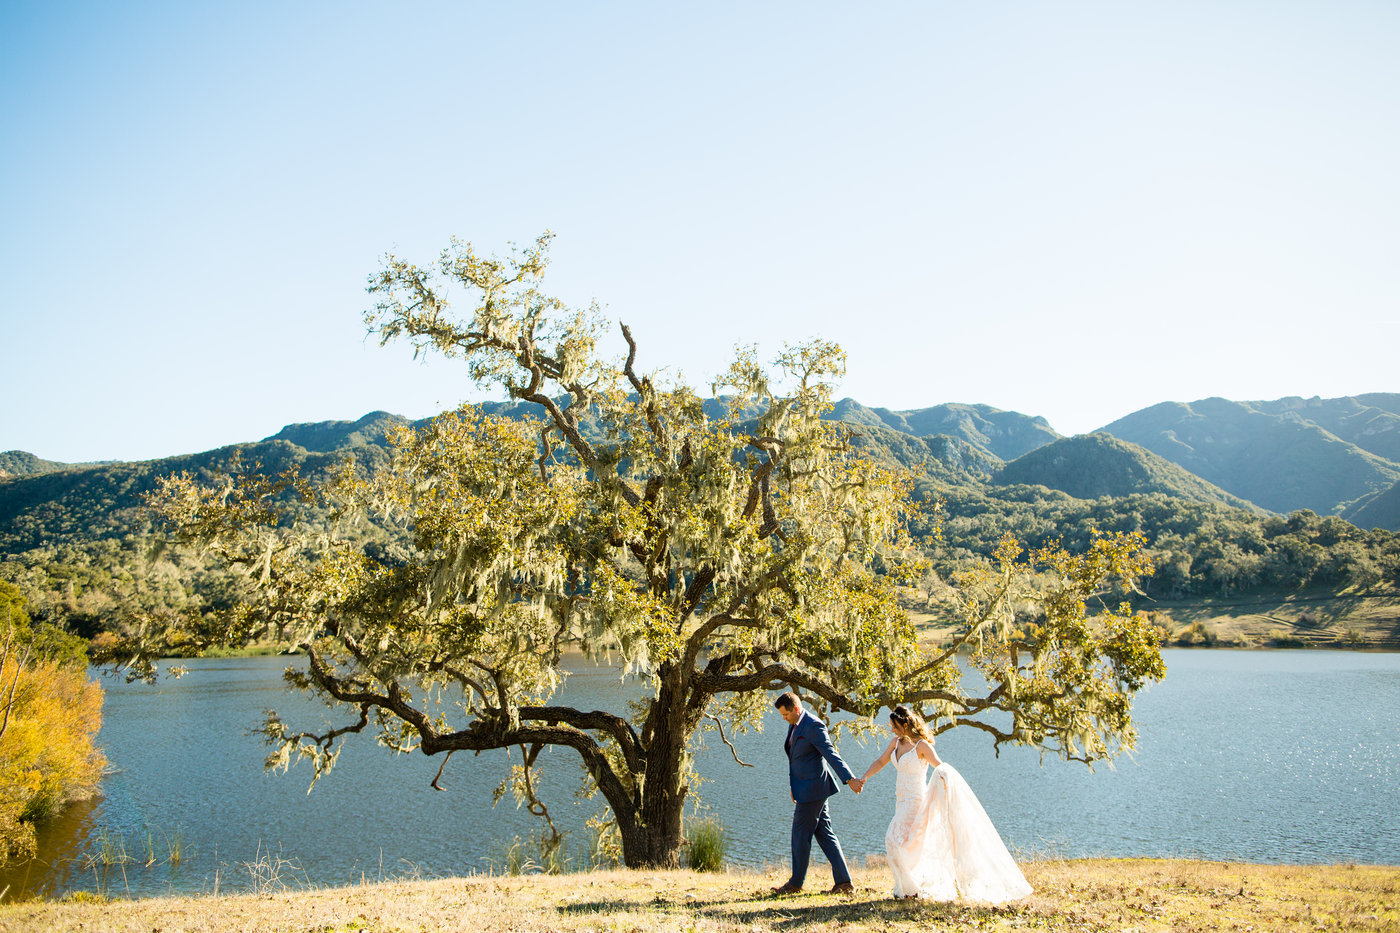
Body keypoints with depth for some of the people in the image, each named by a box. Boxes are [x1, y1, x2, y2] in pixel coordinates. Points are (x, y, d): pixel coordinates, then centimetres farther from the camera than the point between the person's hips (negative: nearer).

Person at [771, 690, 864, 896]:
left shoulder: (813, 726, -18)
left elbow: (831, 754, -23)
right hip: (804, 790, 10)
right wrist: (793, 789, 20)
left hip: (812, 788, -10)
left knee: (800, 835, 1)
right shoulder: (794, 725, 12)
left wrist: (849, 779, -29)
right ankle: (843, 881, 12)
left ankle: (796, 883, 15)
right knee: (824, 834, 9)